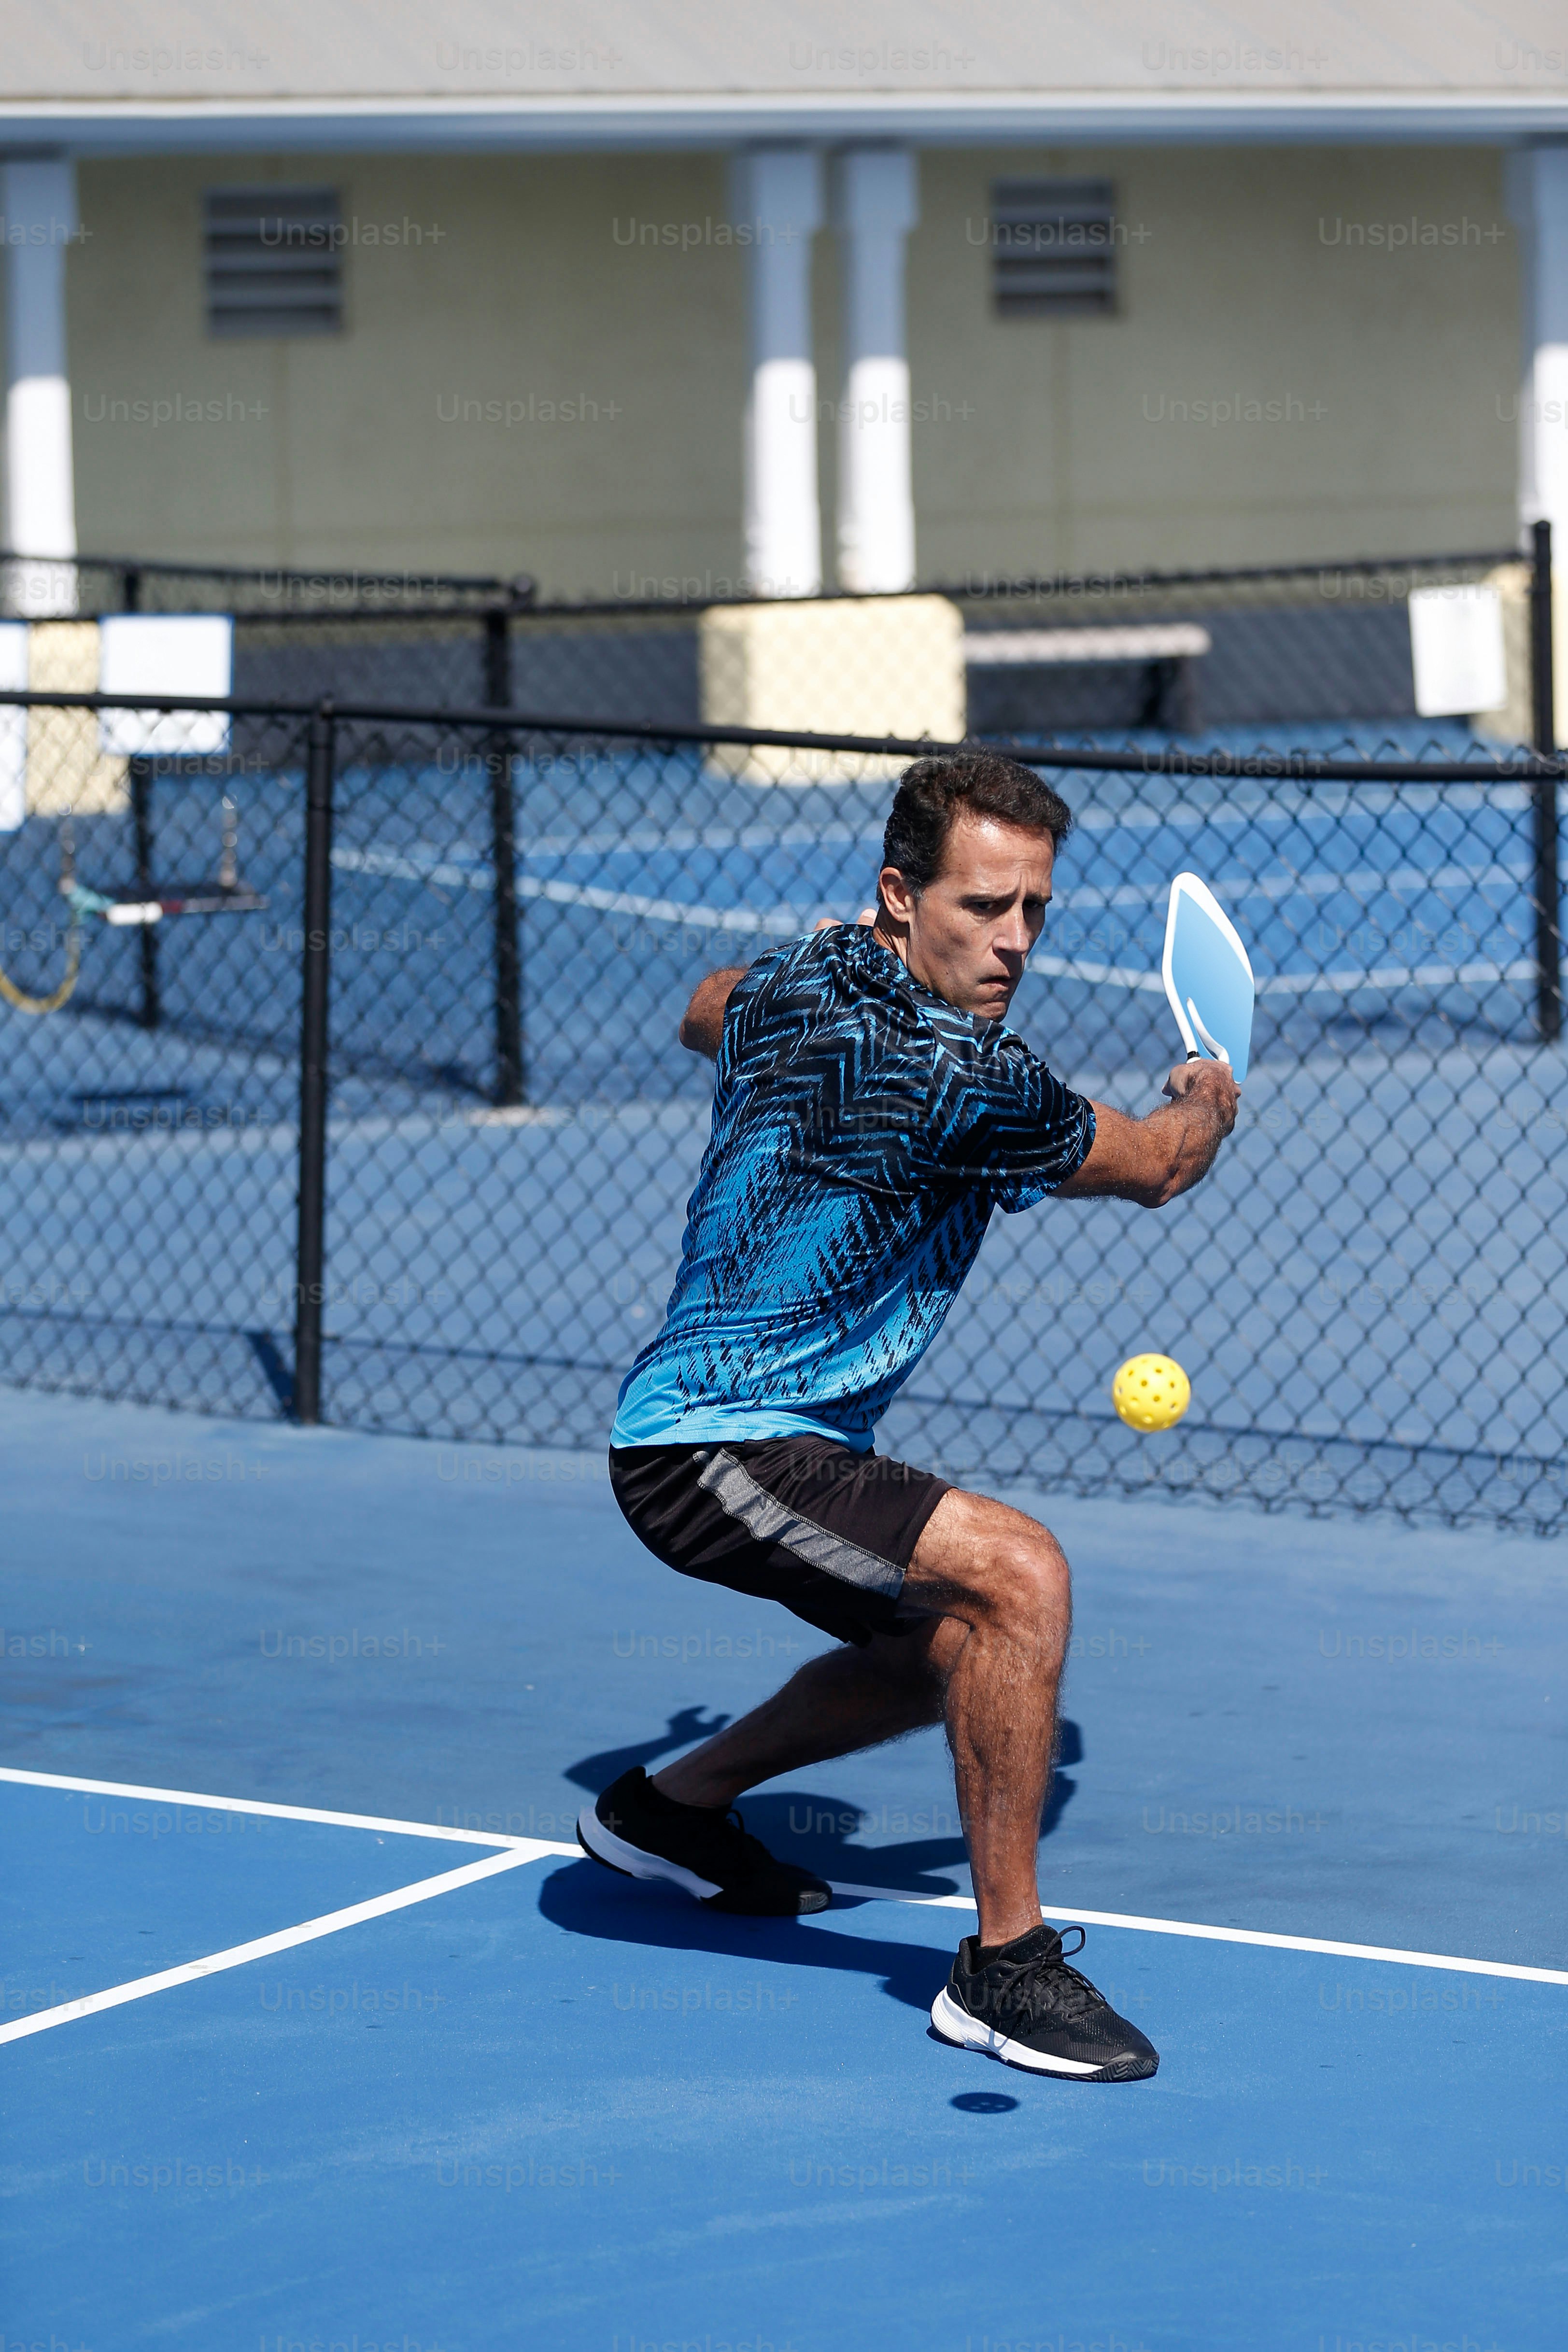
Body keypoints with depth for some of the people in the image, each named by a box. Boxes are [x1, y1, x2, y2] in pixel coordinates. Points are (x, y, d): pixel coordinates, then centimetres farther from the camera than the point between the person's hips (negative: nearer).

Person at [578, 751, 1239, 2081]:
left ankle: (673, 1809, 41)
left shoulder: (798, 978, 5)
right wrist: (1207, 1099, 17)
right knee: (1016, 1575, -26)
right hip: (713, 1454, -11)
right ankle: (1005, 1961, -18)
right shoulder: (959, 1075, -23)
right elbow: (1158, 1170, -6)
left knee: (954, 1651, 24)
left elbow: (707, 1014, 31)